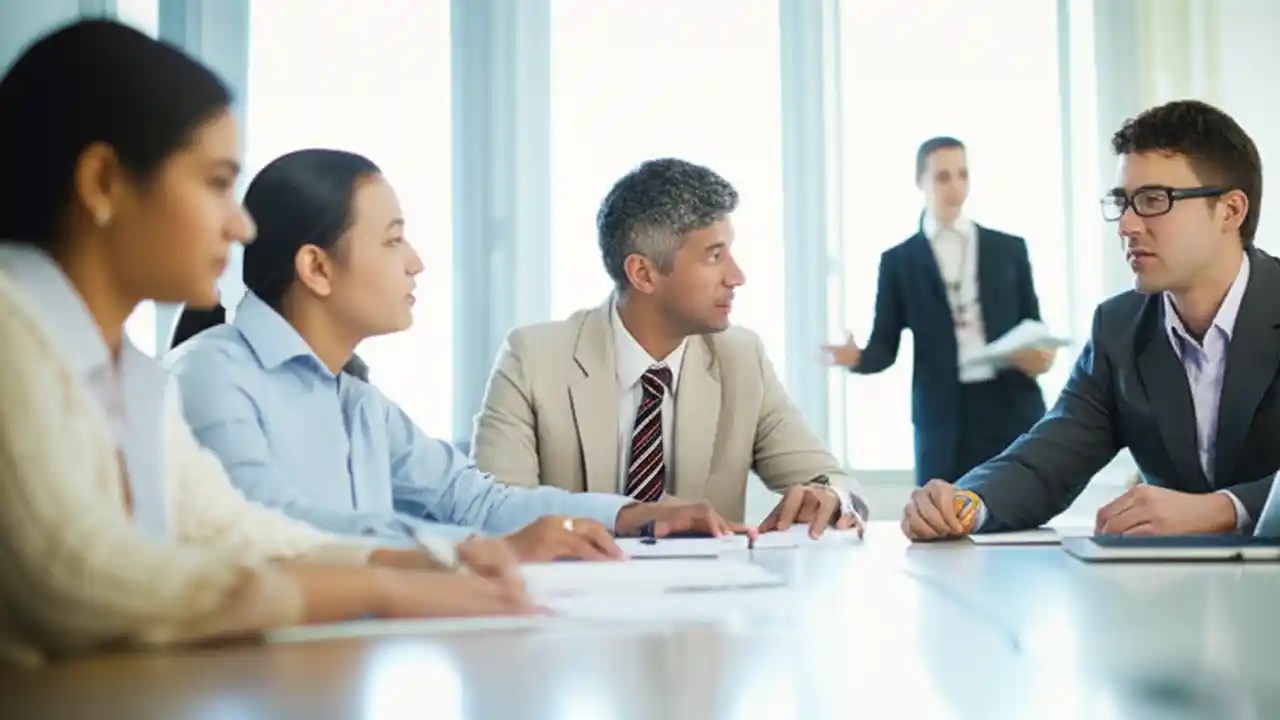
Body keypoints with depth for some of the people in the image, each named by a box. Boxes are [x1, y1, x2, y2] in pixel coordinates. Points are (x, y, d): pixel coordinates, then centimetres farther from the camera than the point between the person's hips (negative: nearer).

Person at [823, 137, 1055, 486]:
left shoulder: (1009, 248, 12)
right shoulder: (898, 260, 8)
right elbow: (886, 346, 4)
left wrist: (1041, 355, -9)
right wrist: (858, 357, -17)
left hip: (1012, 410, 1)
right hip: (943, 420, -1)